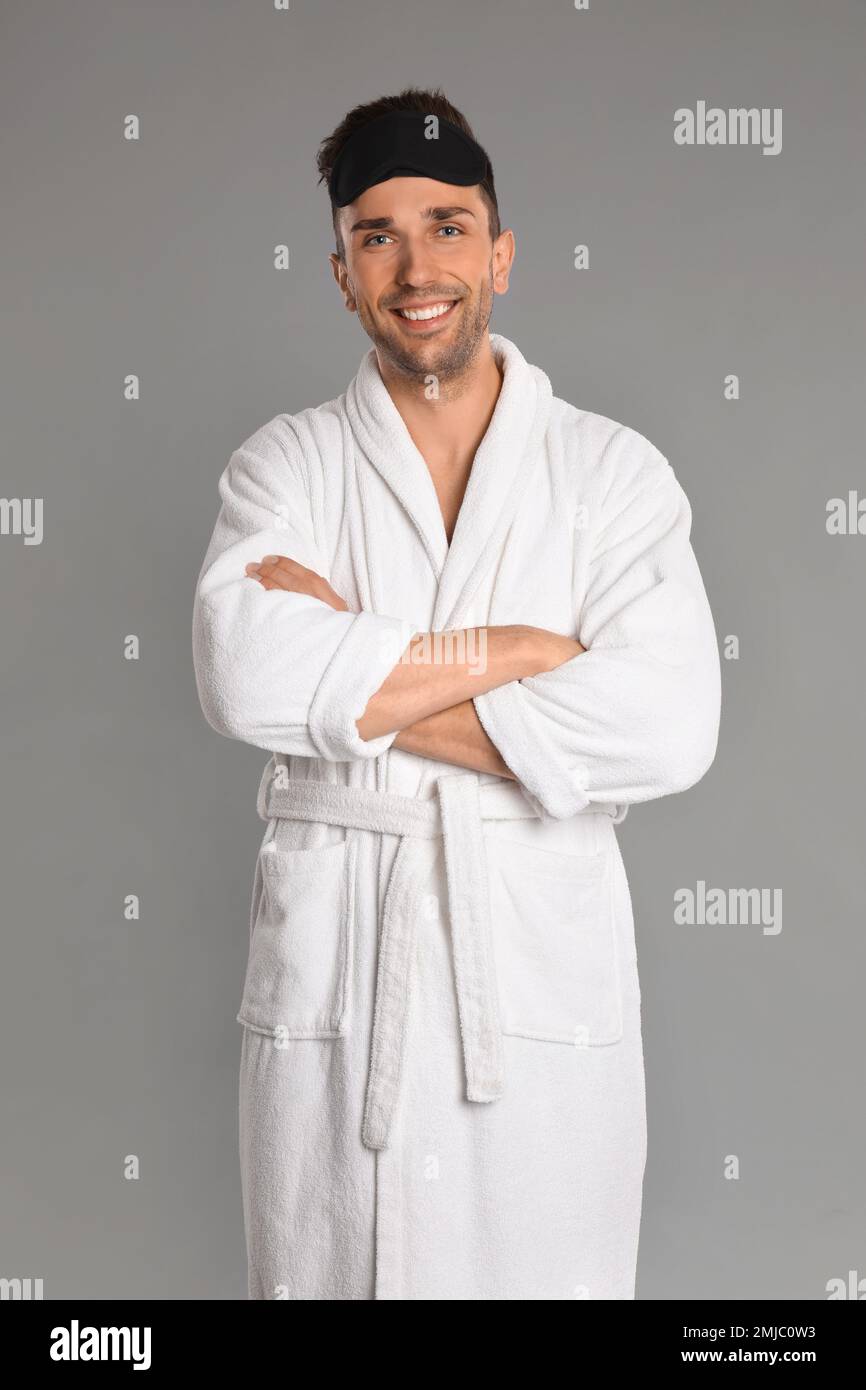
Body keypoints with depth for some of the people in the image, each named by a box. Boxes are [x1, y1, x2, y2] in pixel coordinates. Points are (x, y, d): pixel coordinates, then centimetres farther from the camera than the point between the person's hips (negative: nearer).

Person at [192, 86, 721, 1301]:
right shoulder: (285, 465, 3)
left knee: (553, 1273, 10)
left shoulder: (614, 471, 1)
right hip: (330, 972, 1)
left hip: (547, 973, 0)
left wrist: (356, 682, -14)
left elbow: (668, 730, -14)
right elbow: (246, 680, -16)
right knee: (323, 1269, 13)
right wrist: (512, 649, -14)